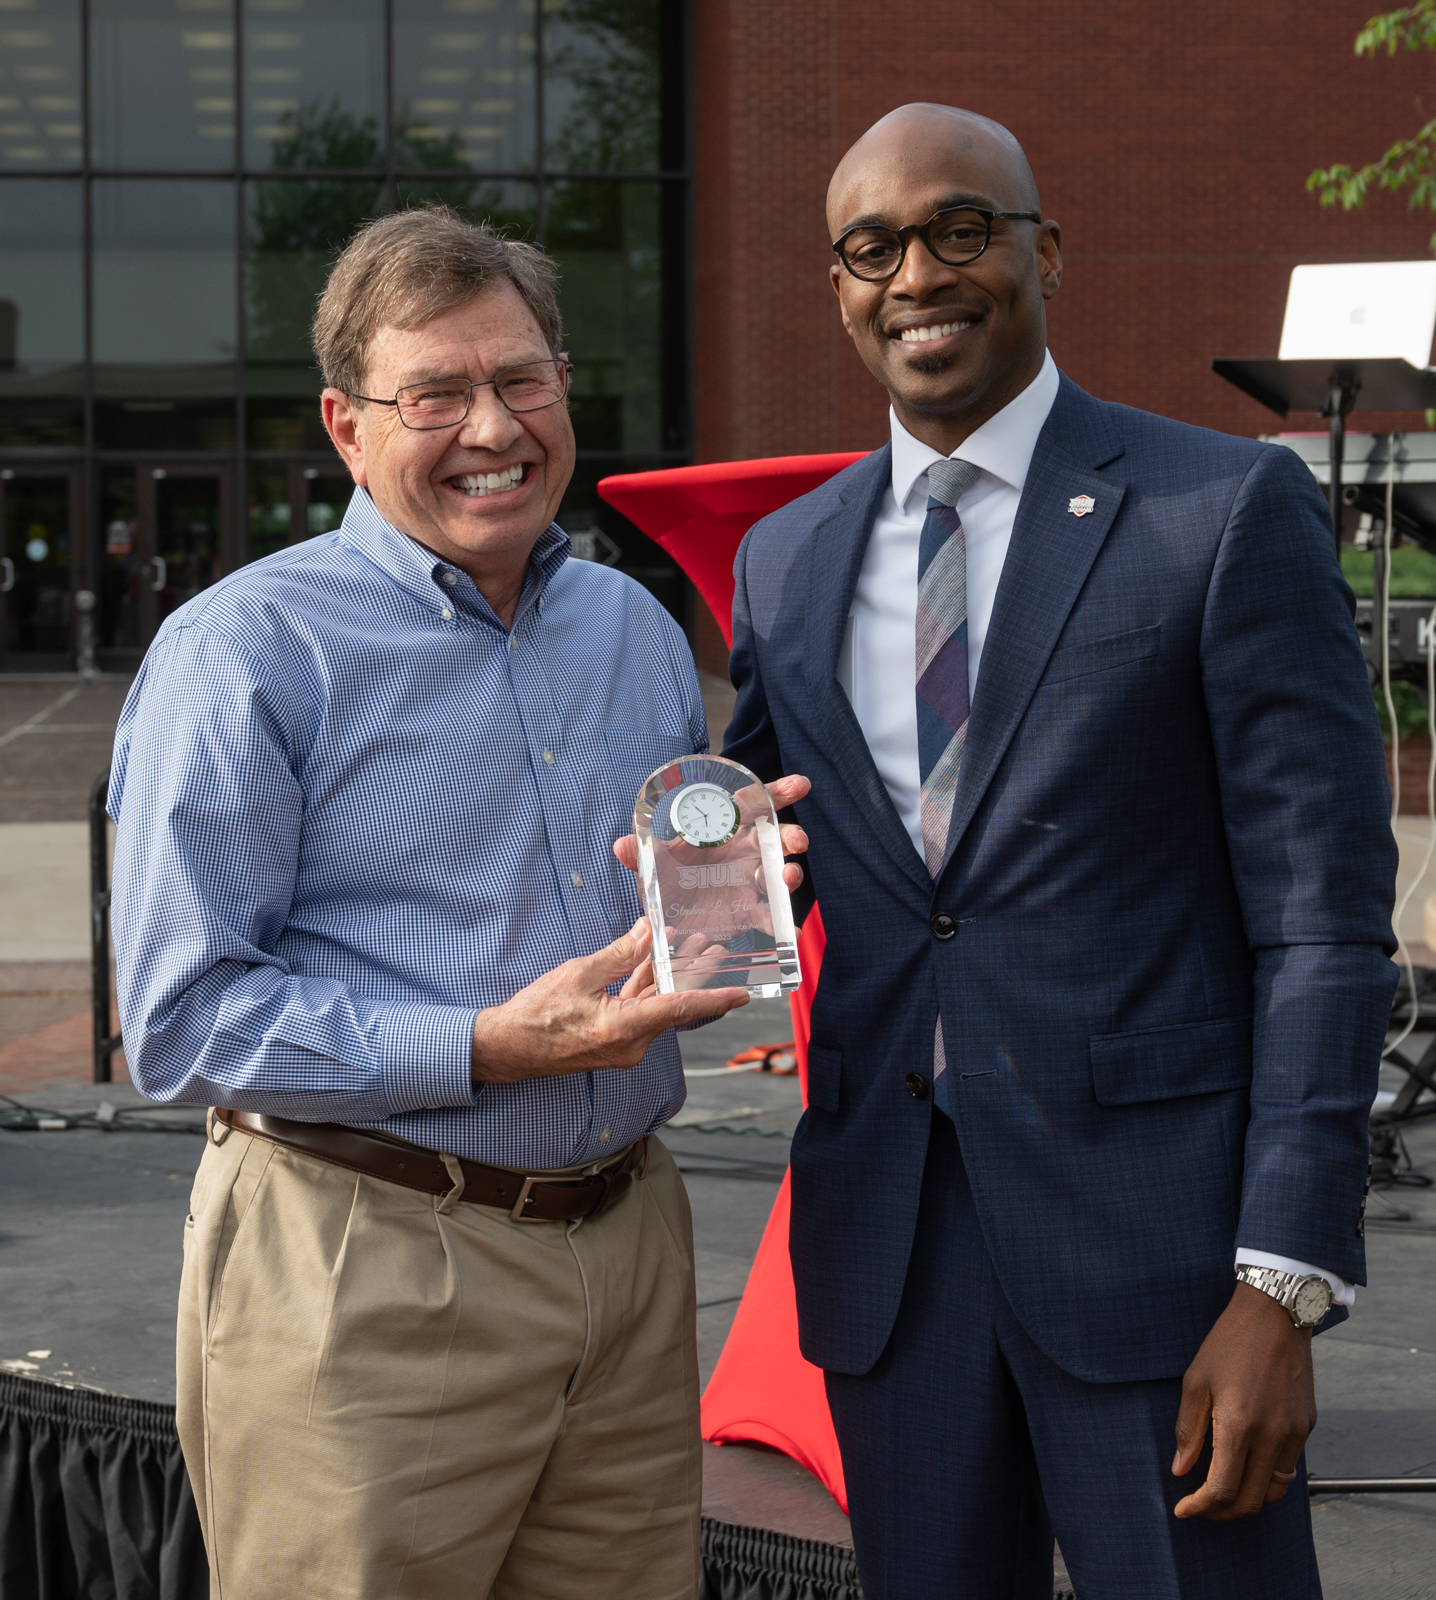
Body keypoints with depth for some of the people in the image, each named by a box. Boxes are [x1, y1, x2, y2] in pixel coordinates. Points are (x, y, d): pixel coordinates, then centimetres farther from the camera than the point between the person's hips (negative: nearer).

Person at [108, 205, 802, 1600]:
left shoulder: (633, 627, 13)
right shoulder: (245, 651, -8)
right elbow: (183, 1023, -13)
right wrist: (487, 1047, -21)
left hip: (627, 1250, 6)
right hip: (362, 1265, -6)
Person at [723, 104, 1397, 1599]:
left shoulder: (1228, 510, -4)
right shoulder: (786, 558, 12)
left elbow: (1325, 917, -8)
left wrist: (1283, 1289, -14)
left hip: (1150, 1233, -4)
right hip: (887, 1248, 5)